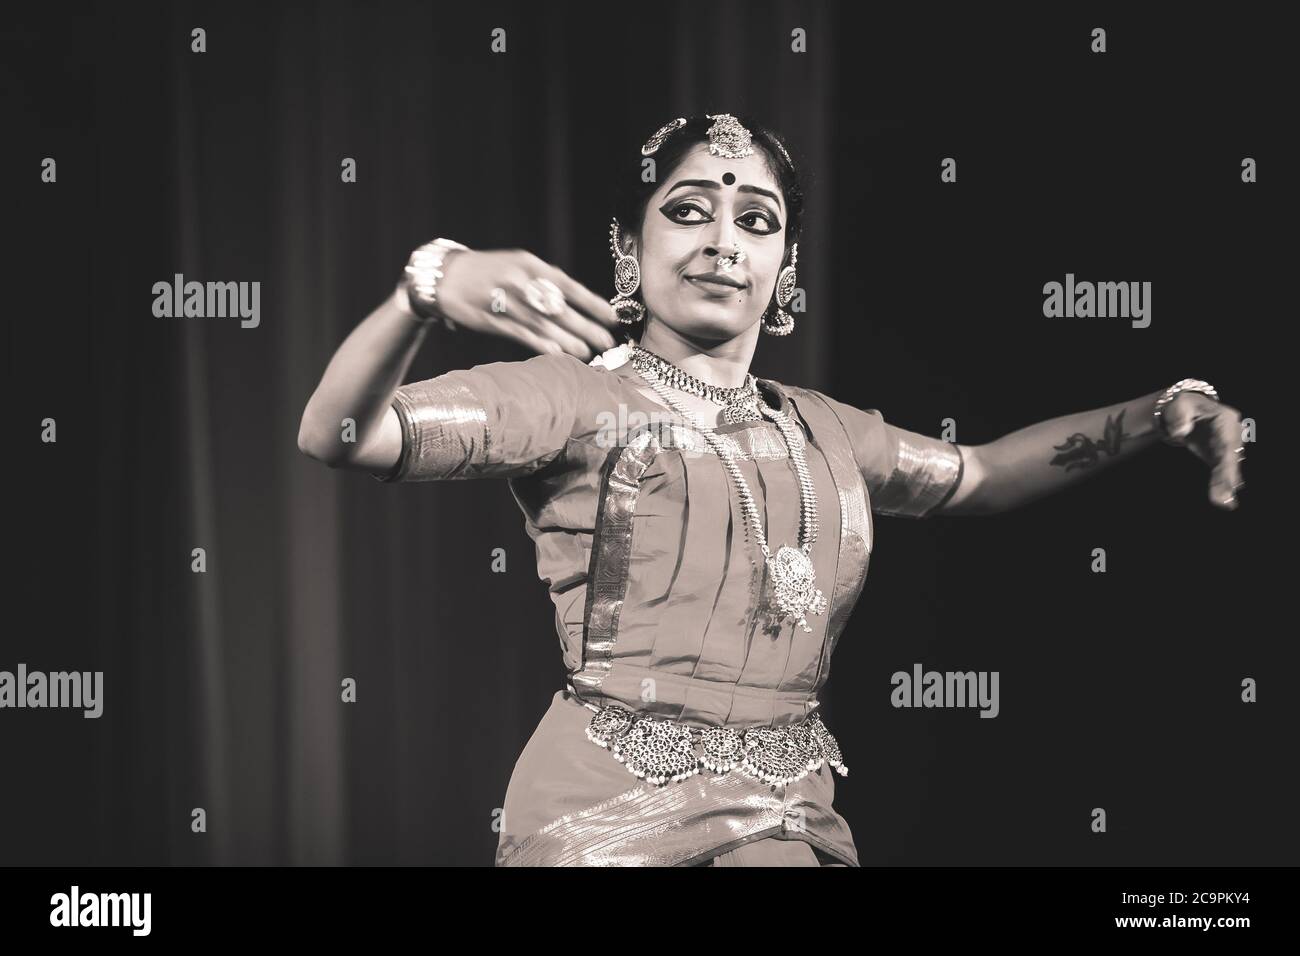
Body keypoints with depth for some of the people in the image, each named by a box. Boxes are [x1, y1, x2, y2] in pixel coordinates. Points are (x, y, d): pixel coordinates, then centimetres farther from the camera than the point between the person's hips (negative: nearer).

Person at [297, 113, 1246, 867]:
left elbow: (985, 473, 27)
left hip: (795, 822, 6)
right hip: (611, 814, -5)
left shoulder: (827, 432, 15)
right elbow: (341, 435, -16)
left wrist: (1167, 410, 13)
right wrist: (429, 287, -36)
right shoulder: (580, 399, -5)